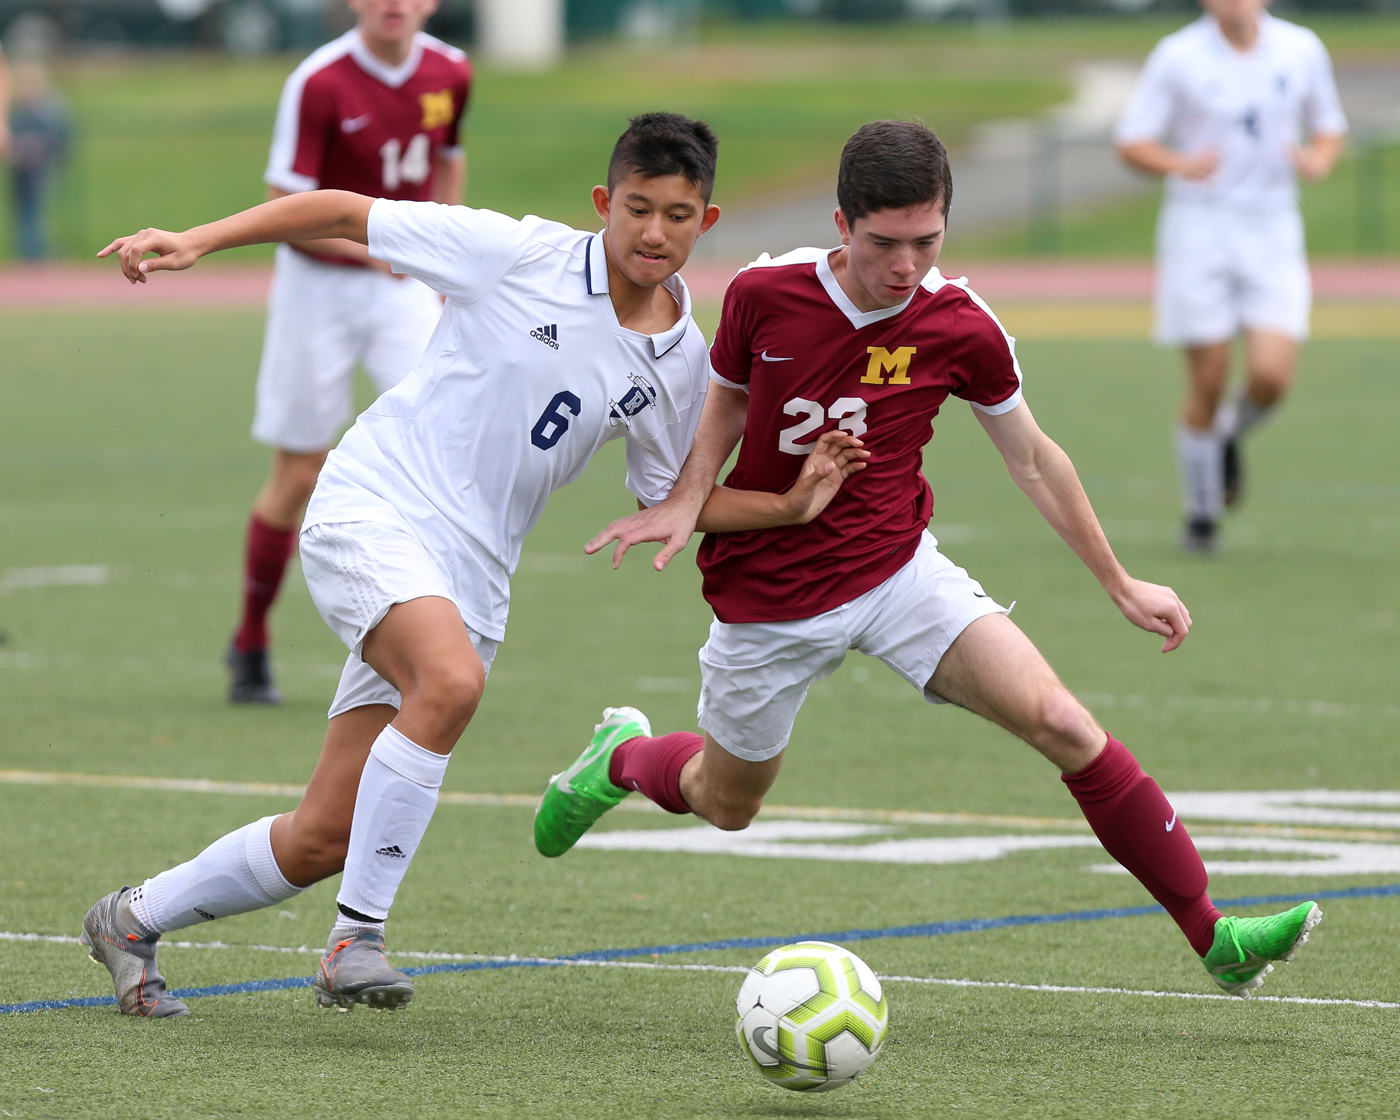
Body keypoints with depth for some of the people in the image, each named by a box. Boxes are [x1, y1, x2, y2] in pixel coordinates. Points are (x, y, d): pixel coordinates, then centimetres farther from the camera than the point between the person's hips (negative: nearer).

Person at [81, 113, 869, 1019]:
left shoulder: (684, 360, 4)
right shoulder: (516, 255, -9)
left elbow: (674, 498, 17)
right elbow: (343, 214, -4)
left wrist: (793, 505, 2)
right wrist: (198, 241, -11)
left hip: (474, 572, 5)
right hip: (375, 509, -5)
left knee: (323, 839, 2)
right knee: (452, 681, -36)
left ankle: (135, 920, 25)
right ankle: (359, 938, -24)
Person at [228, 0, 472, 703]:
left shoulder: (450, 73, -1)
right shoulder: (320, 83, -17)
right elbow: (285, 208, -18)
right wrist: (370, 244, -31)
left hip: (404, 284, 4)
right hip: (319, 284, -4)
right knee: (298, 475, 3)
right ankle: (250, 646, 21)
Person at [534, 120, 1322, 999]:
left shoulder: (961, 329, -13)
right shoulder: (765, 294, -16)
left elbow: (1034, 460, 3)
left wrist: (1120, 585, 9)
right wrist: (686, 501, -11)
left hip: (896, 566, 0)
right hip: (768, 590, 0)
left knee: (1061, 723, -19)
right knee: (726, 805, 17)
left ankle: (1212, 937, -14)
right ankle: (622, 756, 54)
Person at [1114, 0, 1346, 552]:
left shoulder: (1301, 50, 4)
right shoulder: (1178, 56, -5)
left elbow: (1330, 128, 16)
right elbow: (1131, 142, -4)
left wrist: (1319, 160, -8)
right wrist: (1182, 164, -24)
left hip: (1273, 231, 2)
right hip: (1199, 228, -2)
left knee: (1271, 375, -14)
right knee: (1208, 380, -3)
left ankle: (1230, 435, 21)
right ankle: (1201, 515, 15)